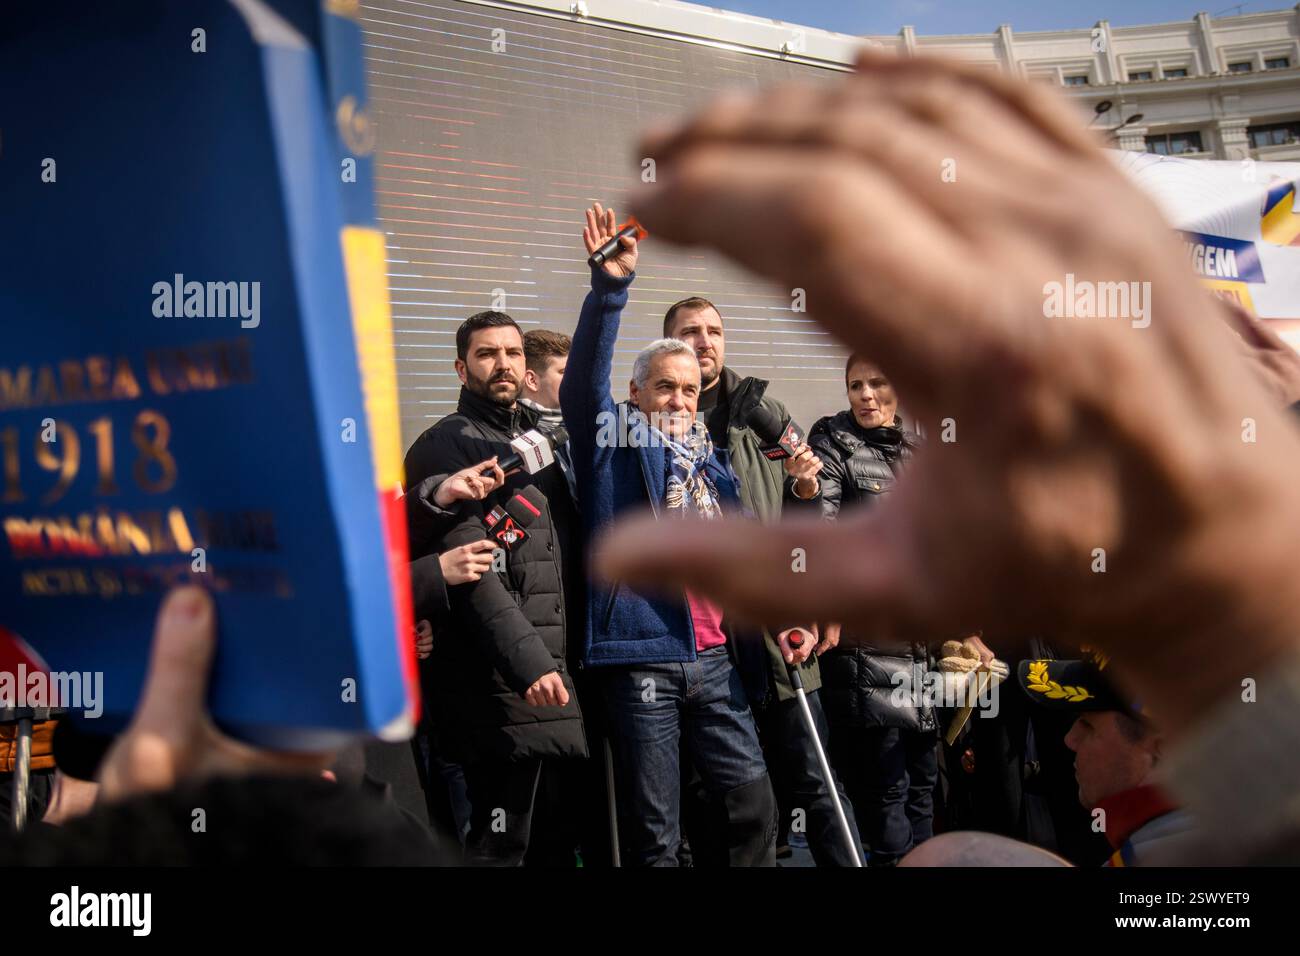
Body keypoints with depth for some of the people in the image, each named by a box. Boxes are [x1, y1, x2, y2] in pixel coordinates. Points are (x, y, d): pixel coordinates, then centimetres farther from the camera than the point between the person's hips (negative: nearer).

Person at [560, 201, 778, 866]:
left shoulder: (711, 464, 18)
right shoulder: (614, 443, 3)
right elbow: (584, 381, -15)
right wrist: (610, 286, -28)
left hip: (713, 660, 5)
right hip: (641, 656, -5)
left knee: (754, 803, 7)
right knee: (655, 833, 1)